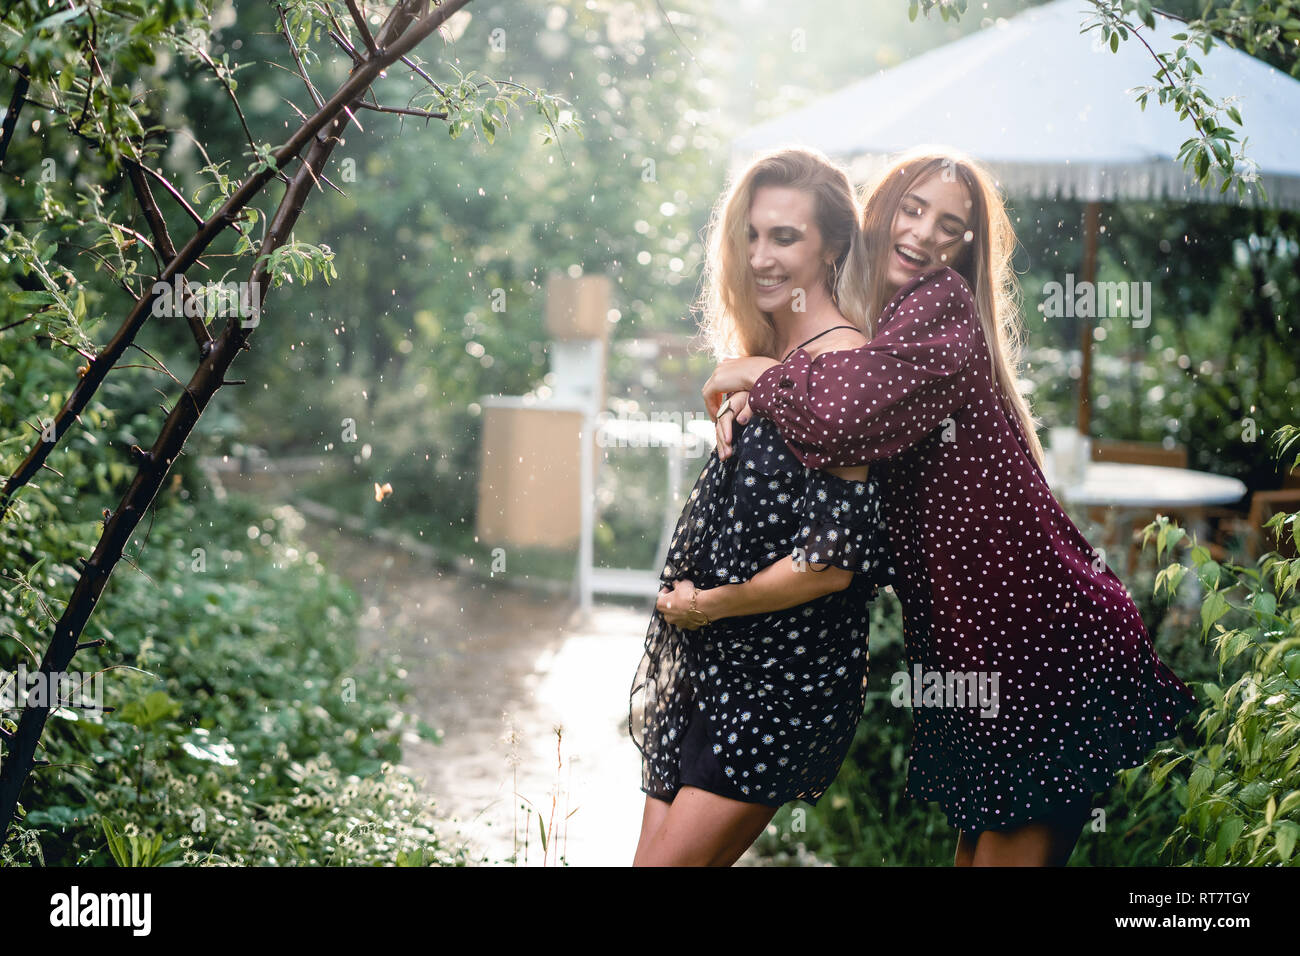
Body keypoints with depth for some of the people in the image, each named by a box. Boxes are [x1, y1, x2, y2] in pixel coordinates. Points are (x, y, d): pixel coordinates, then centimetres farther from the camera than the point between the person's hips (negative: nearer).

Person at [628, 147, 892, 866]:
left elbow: (832, 559, -22)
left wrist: (708, 605, -10)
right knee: (658, 855, 9)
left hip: (783, 678, -9)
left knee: (672, 860, -9)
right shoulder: (768, 352, 11)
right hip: (703, 661, 9)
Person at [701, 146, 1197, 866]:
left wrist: (756, 373, -12)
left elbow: (858, 400, -29)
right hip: (973, 651, 8)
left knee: (1011, 848, -2)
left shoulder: (944, 304, -12)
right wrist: (753, 401, -9)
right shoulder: (877, 318, 14)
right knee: (979, 841, 14)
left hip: (1043, 643, -8)